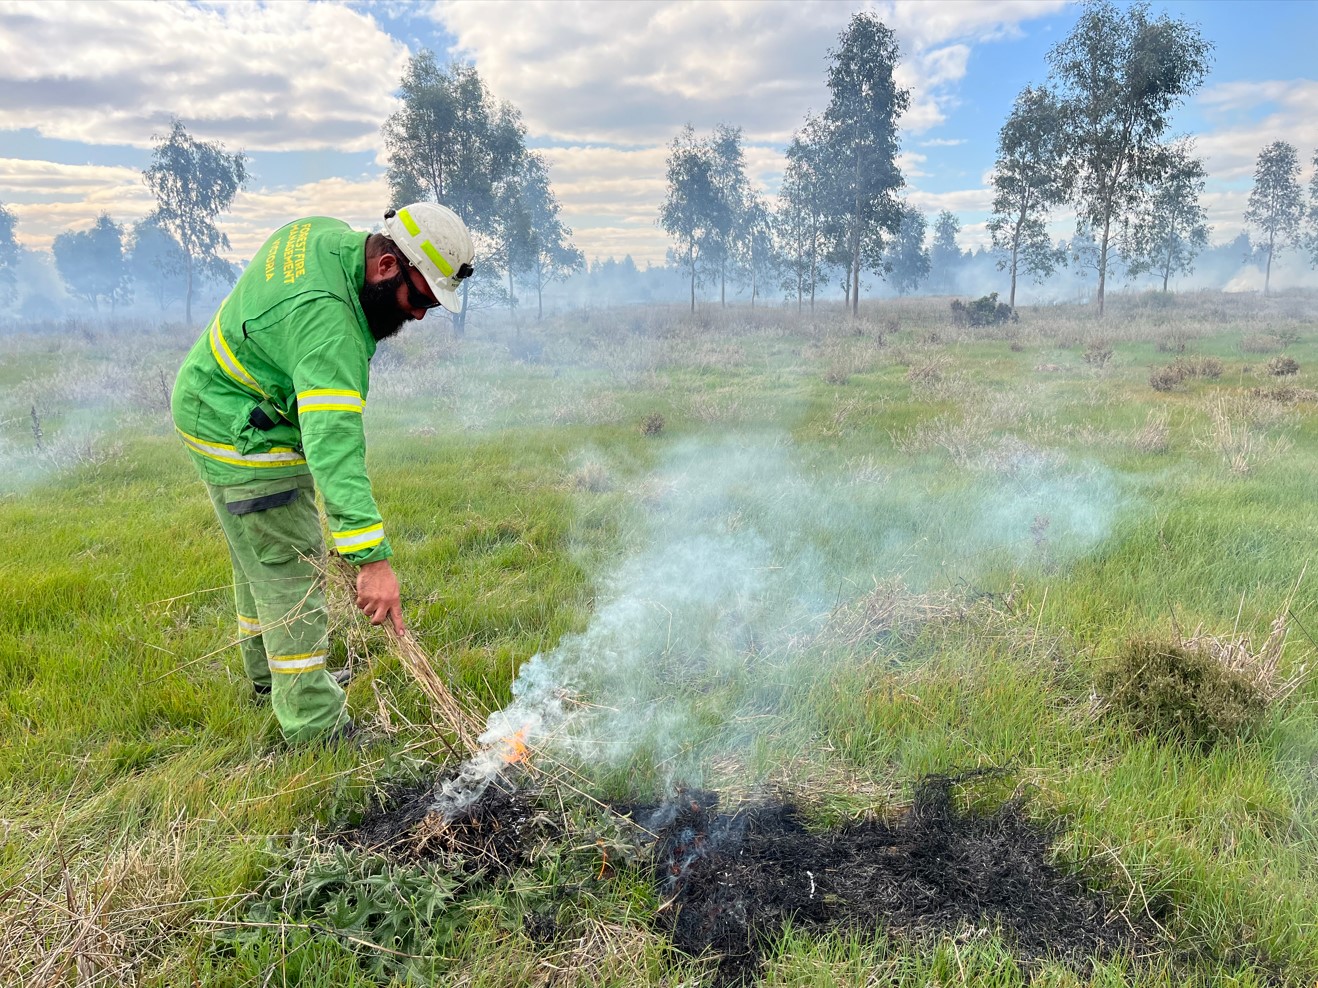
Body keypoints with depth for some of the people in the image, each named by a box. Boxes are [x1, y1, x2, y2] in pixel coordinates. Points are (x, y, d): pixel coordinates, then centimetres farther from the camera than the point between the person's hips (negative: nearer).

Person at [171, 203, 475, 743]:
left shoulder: (326, 233, -6)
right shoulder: (326, 322, -36)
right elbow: (334, 446, -45)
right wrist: (372, 559, -50)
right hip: (243, 437, -10)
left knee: (260, 552, 23)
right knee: (290, 571, -5)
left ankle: (267, 668, 43)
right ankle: (315, 726, 4)